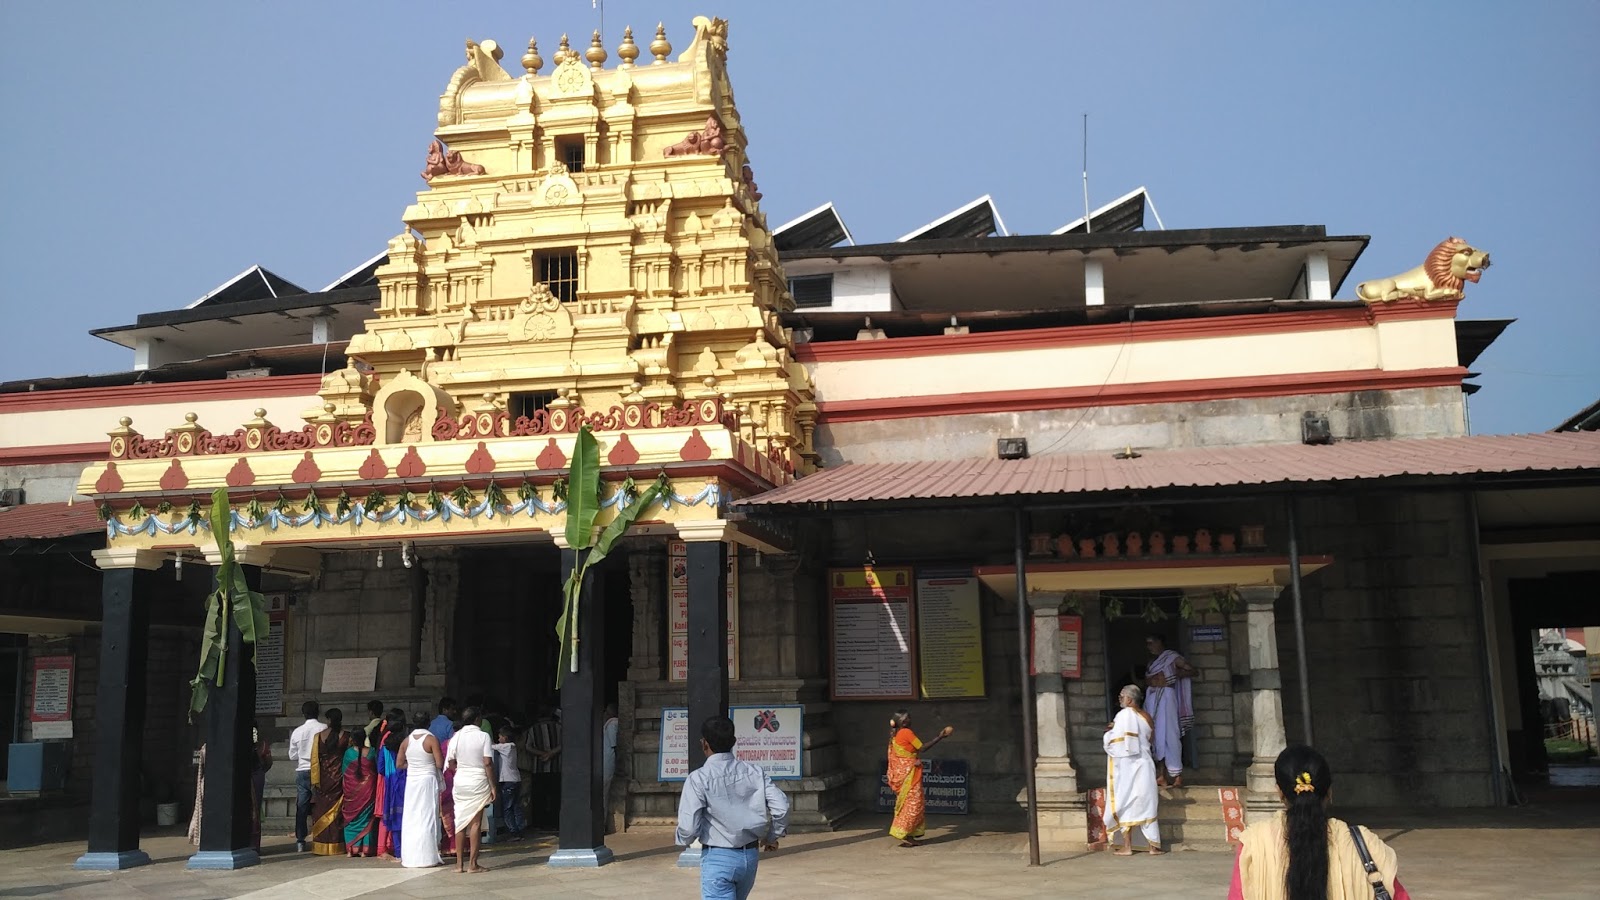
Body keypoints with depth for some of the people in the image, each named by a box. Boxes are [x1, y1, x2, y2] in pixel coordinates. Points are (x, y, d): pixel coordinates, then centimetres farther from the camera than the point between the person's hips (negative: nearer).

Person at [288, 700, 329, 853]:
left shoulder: (297, 731, 2)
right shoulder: (324, 729, -6)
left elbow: (292, 756, 9)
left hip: (302, 772, 2)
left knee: (301, 807, 5)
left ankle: (300, 841, 4)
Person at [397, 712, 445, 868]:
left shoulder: (406, 741, 4)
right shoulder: (431, 739, -9)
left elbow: (399, 764, 7)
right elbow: (440, 764, -11)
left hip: (411, 781, 4)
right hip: (428, 780, -4)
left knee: (411, 819, 9)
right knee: (428, 818, 0)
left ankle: (410, 857, 11)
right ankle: (428, 857, -1)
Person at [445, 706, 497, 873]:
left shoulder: (456, 737, 3)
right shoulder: (483, 736, -8)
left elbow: (450, 763, 5)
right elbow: (488, 763, -12)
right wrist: (493, 786, -7)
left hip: (460, 781, 4)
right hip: (479, 782, -4)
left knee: (460, 822, 10)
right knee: (476, 823, 0)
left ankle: (459, 863, 12)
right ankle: (473, 864, -1)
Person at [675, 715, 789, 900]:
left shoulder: (698, 778, -13)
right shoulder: (754, 773, 0)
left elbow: (689, 826, -17)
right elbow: (782, 807, -5)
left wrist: (683, 840, 6)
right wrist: (772, 836, 12)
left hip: (718, 858, -6)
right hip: (751, 856, 6)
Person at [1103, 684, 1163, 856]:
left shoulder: (1124, 714, -13)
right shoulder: (1145, 716, 8)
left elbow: (1117, 742, -17)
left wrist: (1108, 734, 2)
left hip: (1126, 766, -6)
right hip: (1144, 765, 6)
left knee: (1125, 804, 0)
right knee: (1146, 805, 9)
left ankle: (1127, 847, 0)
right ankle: (1154, 845, 7)